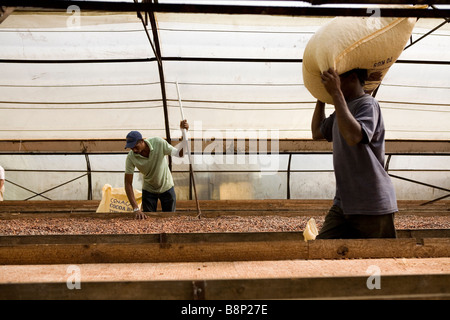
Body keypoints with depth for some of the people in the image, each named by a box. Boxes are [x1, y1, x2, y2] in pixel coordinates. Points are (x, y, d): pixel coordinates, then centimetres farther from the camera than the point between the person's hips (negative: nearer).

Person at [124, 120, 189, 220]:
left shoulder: (158, 142, -26)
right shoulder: (131, 157, -26)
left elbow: (179, 154, -18)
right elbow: (128, 184, -24)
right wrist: (136, 208, -32)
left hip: (166, 187, 0)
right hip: (148, 190, 0)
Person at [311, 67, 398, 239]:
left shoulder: (368, 104, -10)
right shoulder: (343, 108, 17)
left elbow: (353, 136, -29)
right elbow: (317, 133, 30)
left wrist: (336, 93, -22)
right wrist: (321, 98, 21)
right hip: (343, 203, 8)